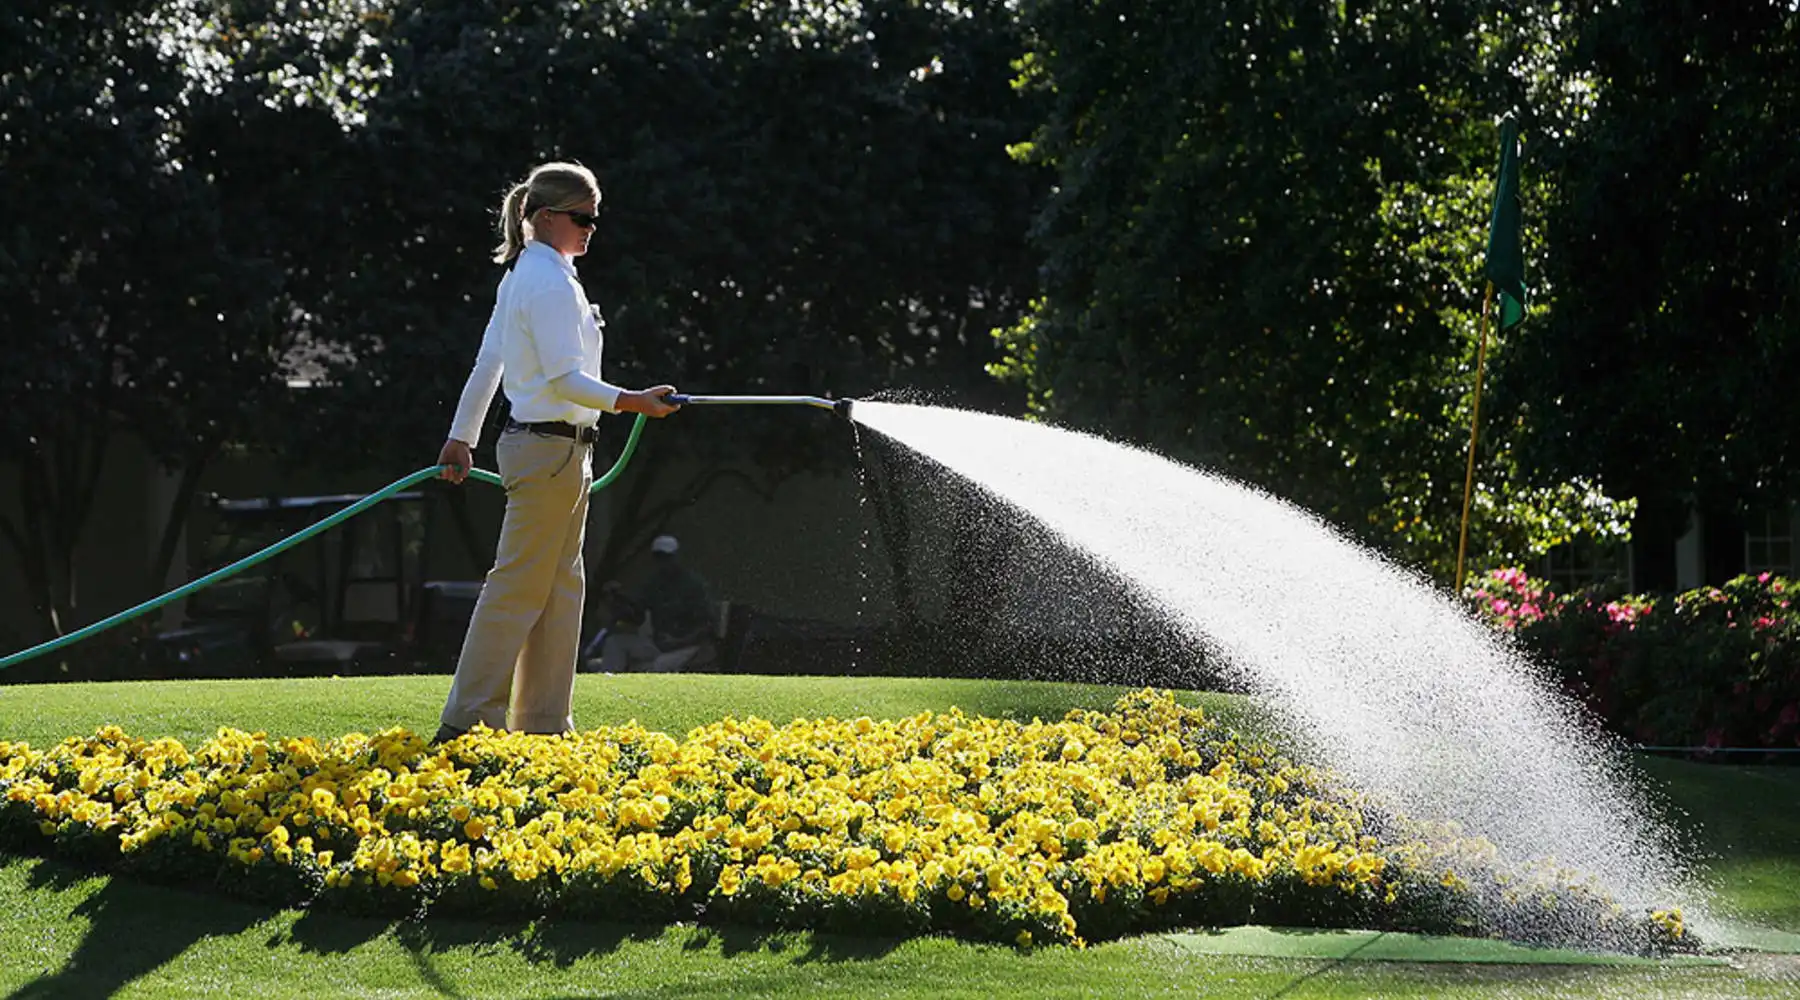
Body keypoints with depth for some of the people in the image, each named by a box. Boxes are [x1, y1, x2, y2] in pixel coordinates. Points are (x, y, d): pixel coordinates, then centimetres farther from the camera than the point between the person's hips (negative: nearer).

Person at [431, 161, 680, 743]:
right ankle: (468, 722, -4)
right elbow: (564, 378, -22)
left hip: (554, 451, 10)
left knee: (561, 585, 11)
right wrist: (631, 402, -29)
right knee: (518, 586, -7)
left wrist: (462, 438, 23)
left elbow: (487, 362, 19)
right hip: (550, 449, -10)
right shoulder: (551, 284, -15)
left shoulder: (524, 276, 15)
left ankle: (543, 721, 14)